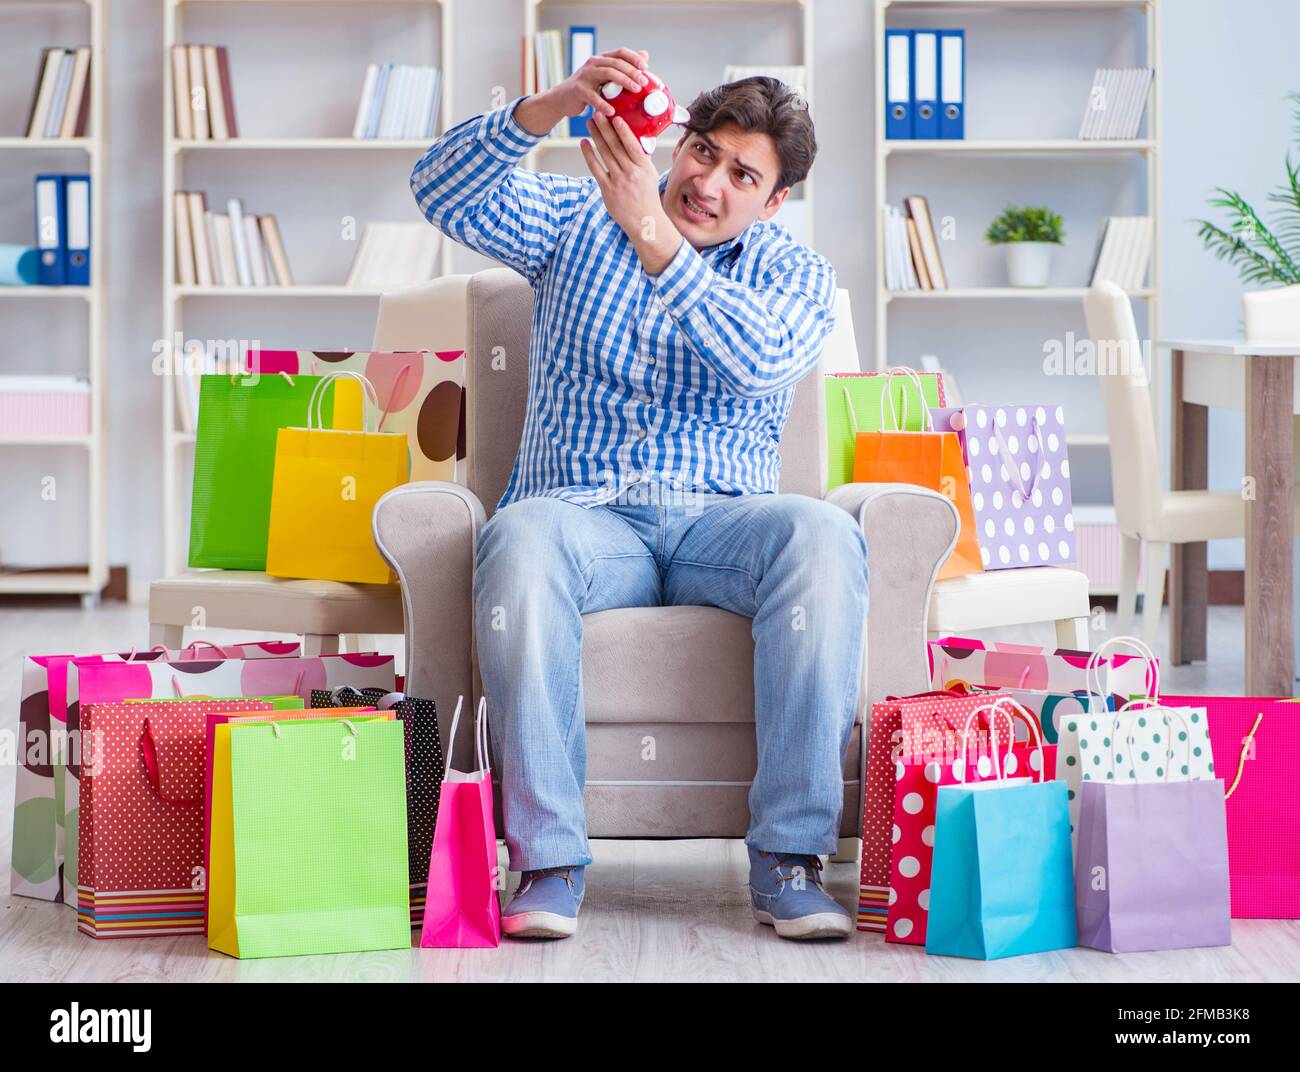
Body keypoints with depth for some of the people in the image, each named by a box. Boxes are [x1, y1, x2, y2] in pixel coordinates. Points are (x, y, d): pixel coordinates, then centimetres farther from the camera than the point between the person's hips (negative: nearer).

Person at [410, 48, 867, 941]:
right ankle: (551, 859, -33)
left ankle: (788, 858, -30)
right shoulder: (578, 221, 14)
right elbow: (446, 192, -4)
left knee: (824, 536, -34)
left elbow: (759, 359, -13)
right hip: (584, 517, 0)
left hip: (716, 523, 1)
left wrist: (652, 233, -21)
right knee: (519, 538, -37)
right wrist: (558, 104, -19)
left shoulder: (796, 275, 11)